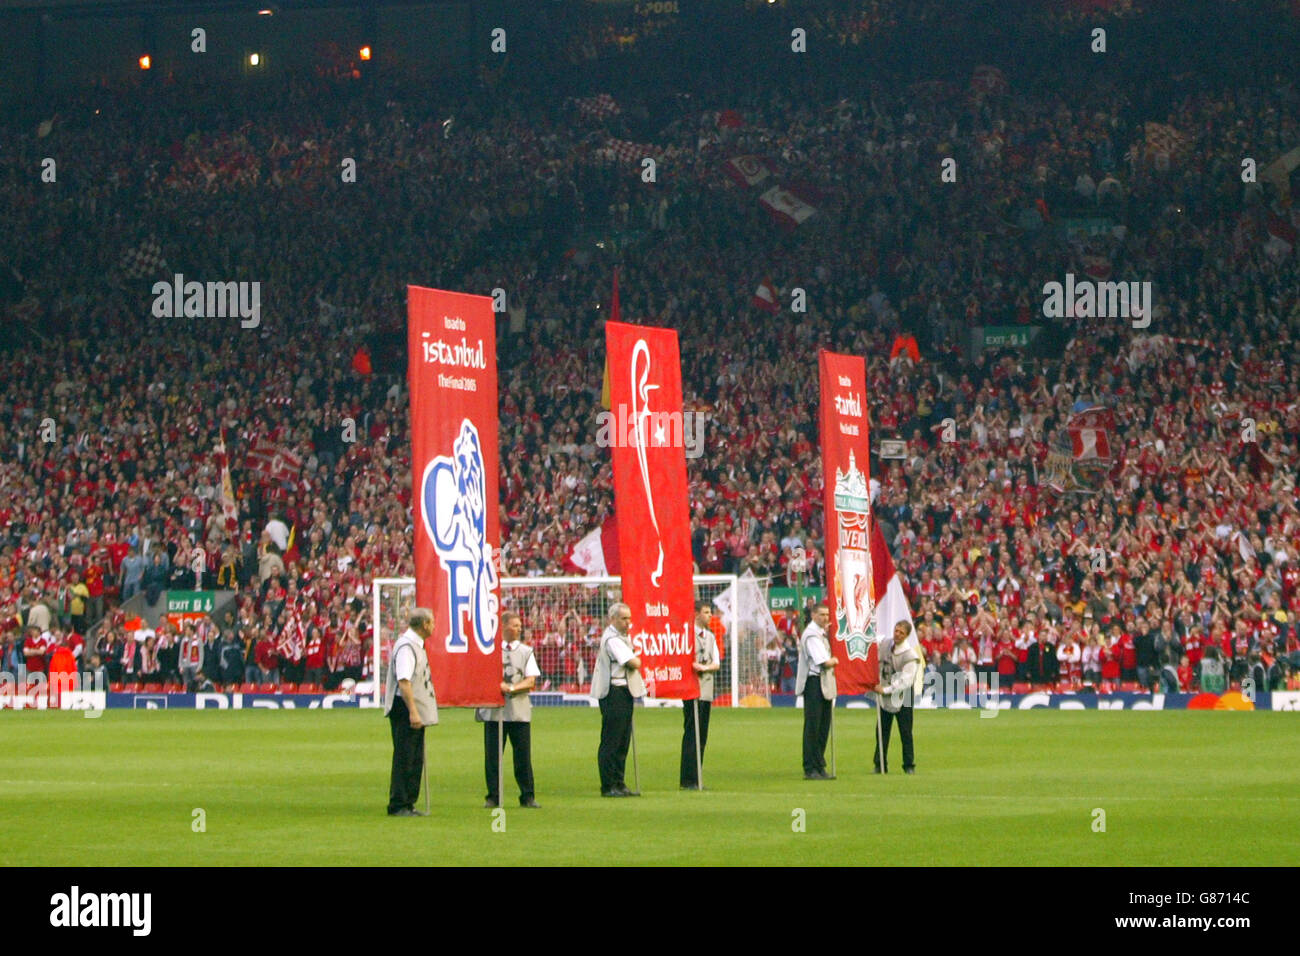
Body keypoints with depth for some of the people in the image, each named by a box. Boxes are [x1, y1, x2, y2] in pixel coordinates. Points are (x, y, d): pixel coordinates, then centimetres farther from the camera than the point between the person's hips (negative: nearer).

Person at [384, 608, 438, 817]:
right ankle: (398, 805, -5)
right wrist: (412, 711, -28)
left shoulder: (416, 645, 17)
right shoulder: (406, 646, -16)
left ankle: (408, 804, 18)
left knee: (415, 760, 12)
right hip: (404, 708, -10)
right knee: (404, 759, -8)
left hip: (416, 712, 10)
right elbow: (404, 681, -24)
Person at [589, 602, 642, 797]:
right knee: (611, 741, -7)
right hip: (614, 692, -11)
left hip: (623, 692, 11)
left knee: (622, 741, 12)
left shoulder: (618, 637, 20)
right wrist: (638, 661, 2)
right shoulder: (612, 639, -14)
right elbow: (633, 663, -19)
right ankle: (608, 786, -6)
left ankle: (618, 783, 17)